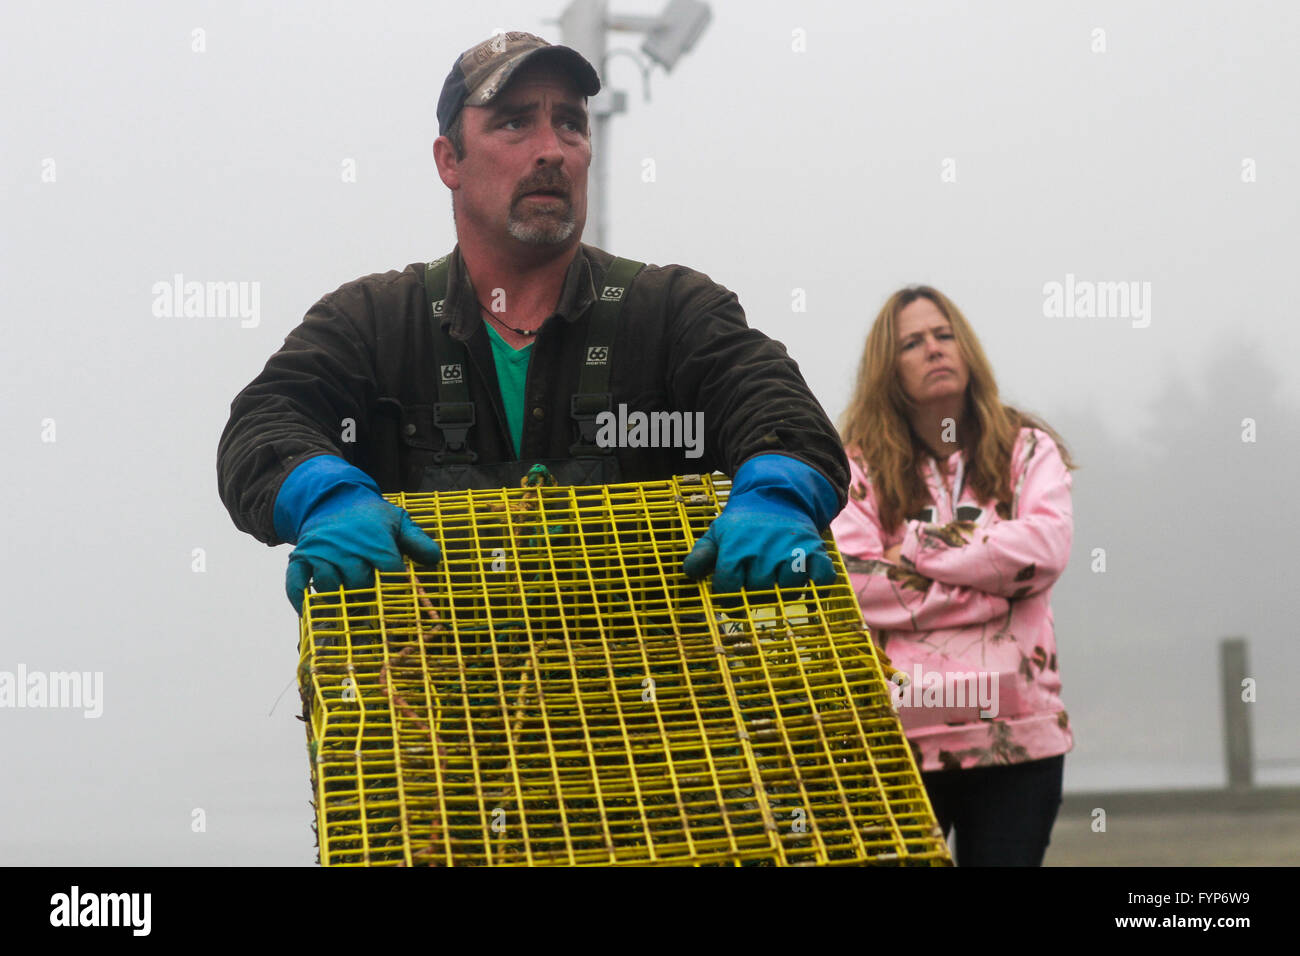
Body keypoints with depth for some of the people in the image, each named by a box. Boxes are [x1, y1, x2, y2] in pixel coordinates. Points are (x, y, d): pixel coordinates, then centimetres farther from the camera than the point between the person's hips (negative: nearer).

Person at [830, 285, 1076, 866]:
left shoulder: (1027, 448, 11)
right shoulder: (858, 463, 6)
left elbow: (1047, 547, -9)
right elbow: (850, 583, -10)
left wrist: (920, 547, -9)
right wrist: (993, 588, -9)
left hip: (1016, 731, 1)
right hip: (900, 735, -1)